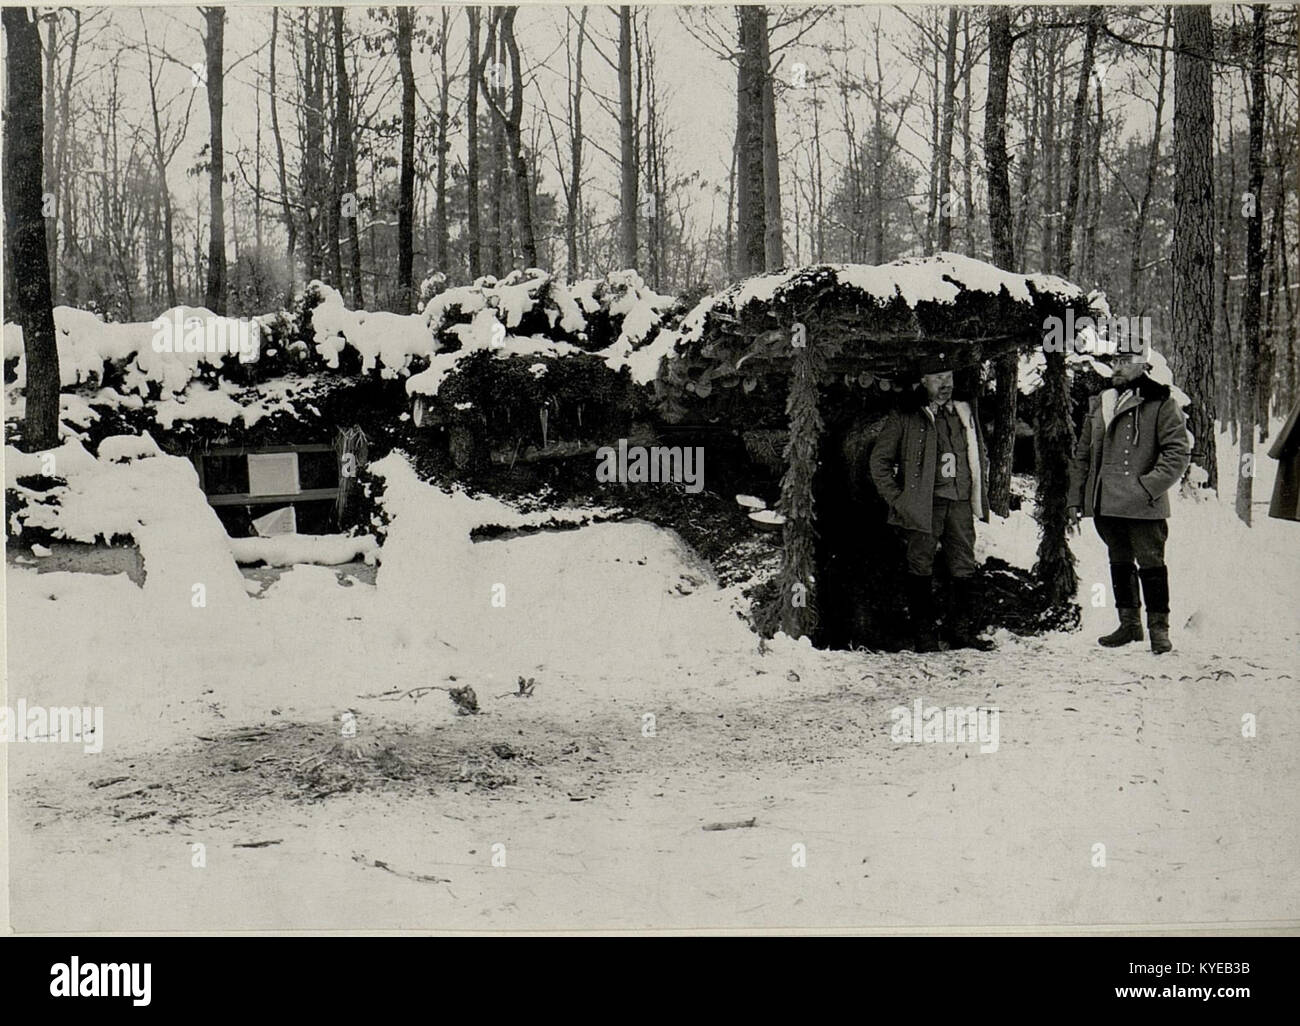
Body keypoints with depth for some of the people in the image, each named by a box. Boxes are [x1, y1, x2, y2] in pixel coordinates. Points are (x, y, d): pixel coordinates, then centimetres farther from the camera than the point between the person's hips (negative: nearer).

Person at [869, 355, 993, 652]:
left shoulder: (964, 413, 15)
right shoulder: (905, 418, 1)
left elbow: (980, 457, 25)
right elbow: (879, 461, 3)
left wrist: (980, 496, 14)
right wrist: (896, 499, -3)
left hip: (961, 504, 4)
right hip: (924, 505, -4)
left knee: (964, 569, 4)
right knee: (921, 568, -2)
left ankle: (960, 630, 13)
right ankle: (924, 635, 5)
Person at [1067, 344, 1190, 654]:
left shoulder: (1161, 404, -3)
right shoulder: (1098, 405, 14)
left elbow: (1178, 452, -9)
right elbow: (1081, 455, 18)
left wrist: (1148, 486, -17)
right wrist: (1076, 499, 12)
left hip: (1144, 505, -6)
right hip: (1106, 503, 6)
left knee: (1150, 563, -2)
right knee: (1119, 563, 14)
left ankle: (1158, 627, 7)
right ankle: (1129, 624, 25)